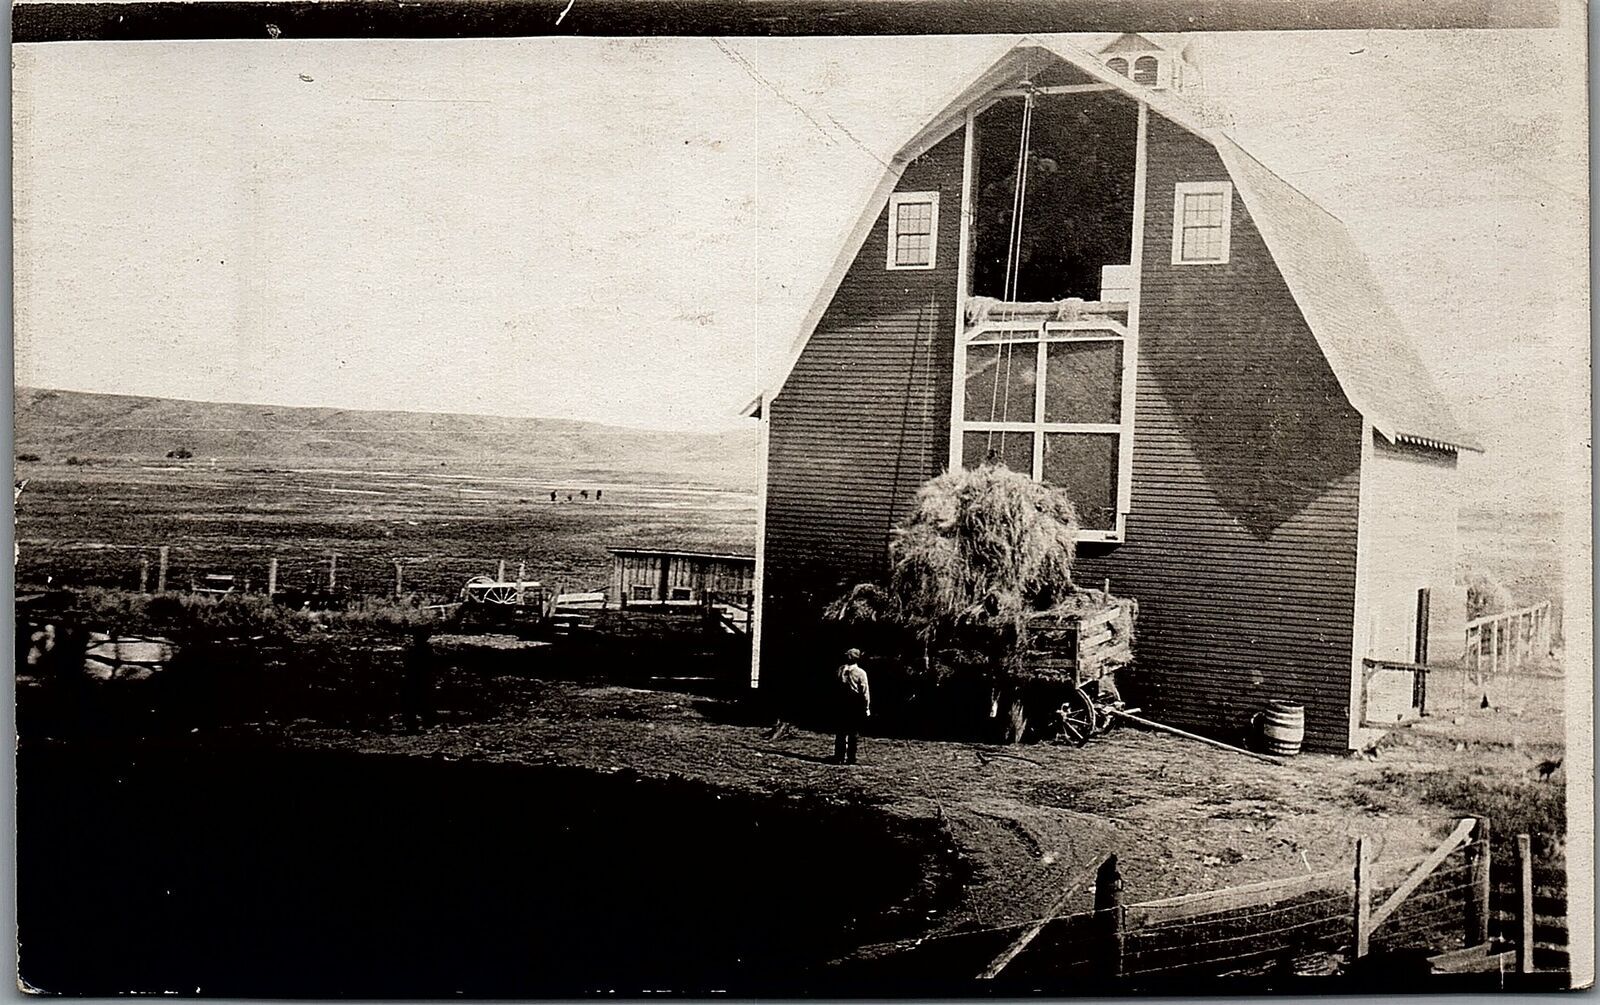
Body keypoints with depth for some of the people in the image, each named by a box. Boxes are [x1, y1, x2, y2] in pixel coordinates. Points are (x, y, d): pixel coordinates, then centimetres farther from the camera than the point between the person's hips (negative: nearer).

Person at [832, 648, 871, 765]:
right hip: (856, 705, -3)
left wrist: (836, 703, 11)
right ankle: (850, 758, 3)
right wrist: (867, 708, -3)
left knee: (841, 732, 9)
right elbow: (865, 692, -9)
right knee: (854, 733, 4)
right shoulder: (860, 673, -10)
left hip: (842, 704, 3)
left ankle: (838, 757, 7)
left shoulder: (840, 670, 0)